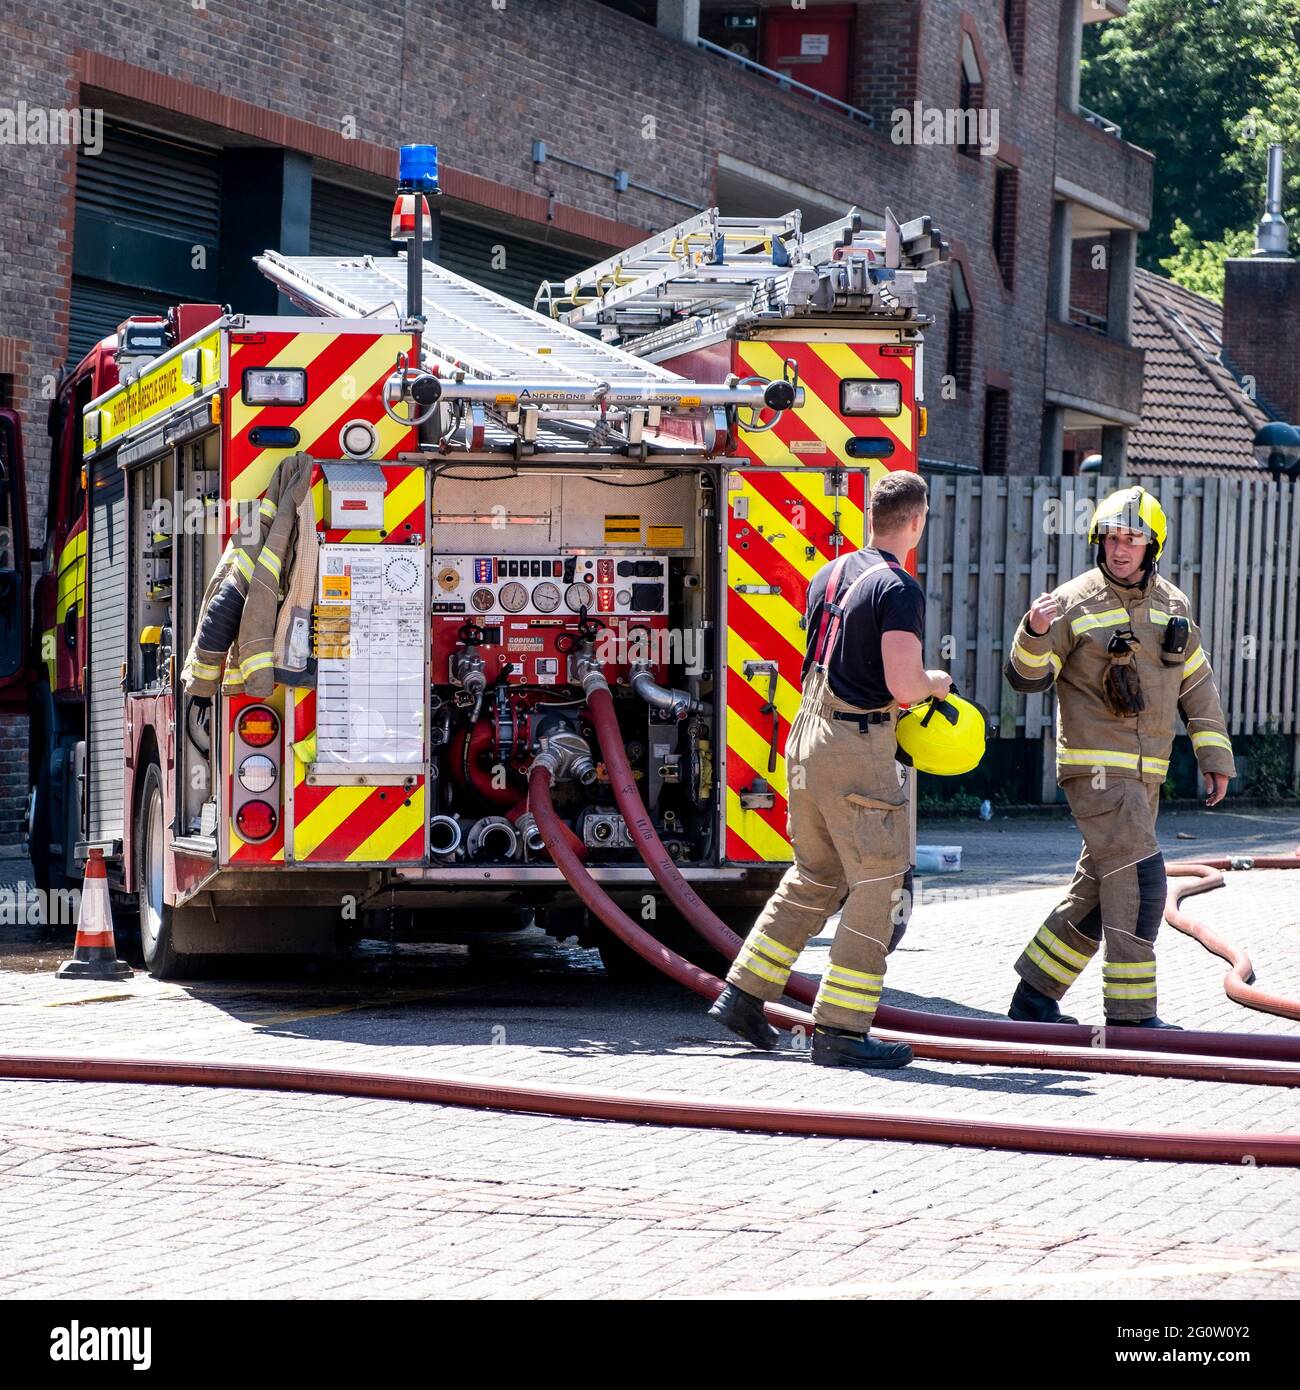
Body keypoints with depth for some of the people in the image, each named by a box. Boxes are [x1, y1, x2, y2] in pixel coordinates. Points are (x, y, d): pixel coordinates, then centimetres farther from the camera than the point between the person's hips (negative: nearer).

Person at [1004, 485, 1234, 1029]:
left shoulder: (1172, 605, 10)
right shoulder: (1075, 603, -7)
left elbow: (1197, 683, 17)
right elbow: (1028, 678, -7)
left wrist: (1215, 754, 13)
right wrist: (1036, 633, -27)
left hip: (1145, 772, 7)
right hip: (1094, 765, -7)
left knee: (1100, 890, 10)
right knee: (1139, 877, -16)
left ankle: (1035, 997, 20)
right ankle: (1131, 1012, -12)